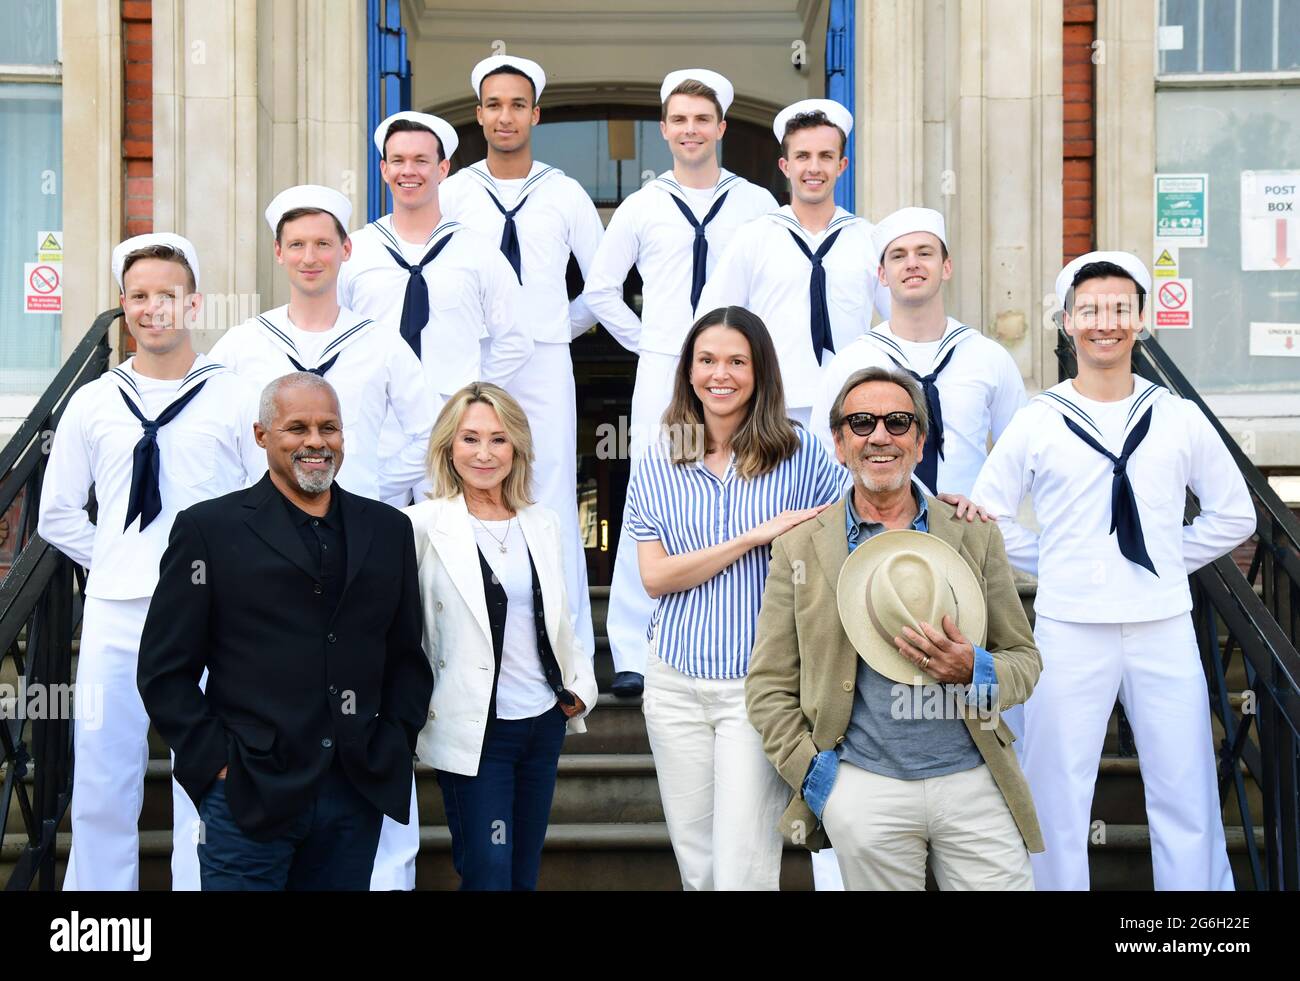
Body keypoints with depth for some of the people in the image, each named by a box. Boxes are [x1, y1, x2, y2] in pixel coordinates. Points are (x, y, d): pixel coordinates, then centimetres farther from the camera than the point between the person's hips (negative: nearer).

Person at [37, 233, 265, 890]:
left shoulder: (235, 399, 2)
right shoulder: (93, 403, 9)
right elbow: (57, 514, 16)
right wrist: (113, 561, 8)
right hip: (114, 616, 3)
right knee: (101, 791, 8)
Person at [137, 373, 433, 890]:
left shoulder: (388, 529, 11)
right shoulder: (207, 528, -1)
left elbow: (408, 656, 15)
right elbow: (165, 669, -2)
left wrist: (394, 746, 5)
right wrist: (218, 761, -8)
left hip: (359, 794, 4)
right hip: (249, 795, -3)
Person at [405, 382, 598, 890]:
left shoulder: (544, 525, 8)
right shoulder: (424, 525, -9)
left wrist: (580, 685, 8)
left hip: (545, 723, 6)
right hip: (475, 731, -5)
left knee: (524, 875, 14)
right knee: (488, 876, -5)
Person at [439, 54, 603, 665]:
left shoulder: (565, 194, 6)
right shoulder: (453, 192, 6)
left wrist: (563, 326, 10)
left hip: (544, 365, -1)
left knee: (553, 506, -2)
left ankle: (570, 650, 4)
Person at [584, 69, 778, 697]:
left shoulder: (758, 204, 6)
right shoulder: (642, 206, 8)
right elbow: (600, 288, 16)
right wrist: (644, 340, 10)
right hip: (662, 375, 0)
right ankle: (632, 655, 2)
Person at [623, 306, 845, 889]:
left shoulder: (800, 455, 0)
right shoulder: (658, 468, 5)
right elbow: (655, 576, -4)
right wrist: (755, 537, -12)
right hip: (676, 682, 3)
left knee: (744, 871, -7)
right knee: (696, 868, 12)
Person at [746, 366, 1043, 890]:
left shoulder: (975, 533, 8)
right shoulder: (801, 546, 4)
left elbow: (1024, 660, 11)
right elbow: (768, 686, 5)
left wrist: (974, 671, -11)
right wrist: (815, 777, -6)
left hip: (974, 782, 1)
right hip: (866, 792, -1)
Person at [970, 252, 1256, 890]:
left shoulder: (1178, 418, 4)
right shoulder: (1037, 423, 0)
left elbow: (1233, 515, 13)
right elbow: (987, 518, 7)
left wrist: (1169, 562, 6)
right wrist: (1055, 566, 2)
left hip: (1165, 628, 1)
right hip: (1068, 629, -1)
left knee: (1187, 799, 6)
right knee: (1057, 797, 6)